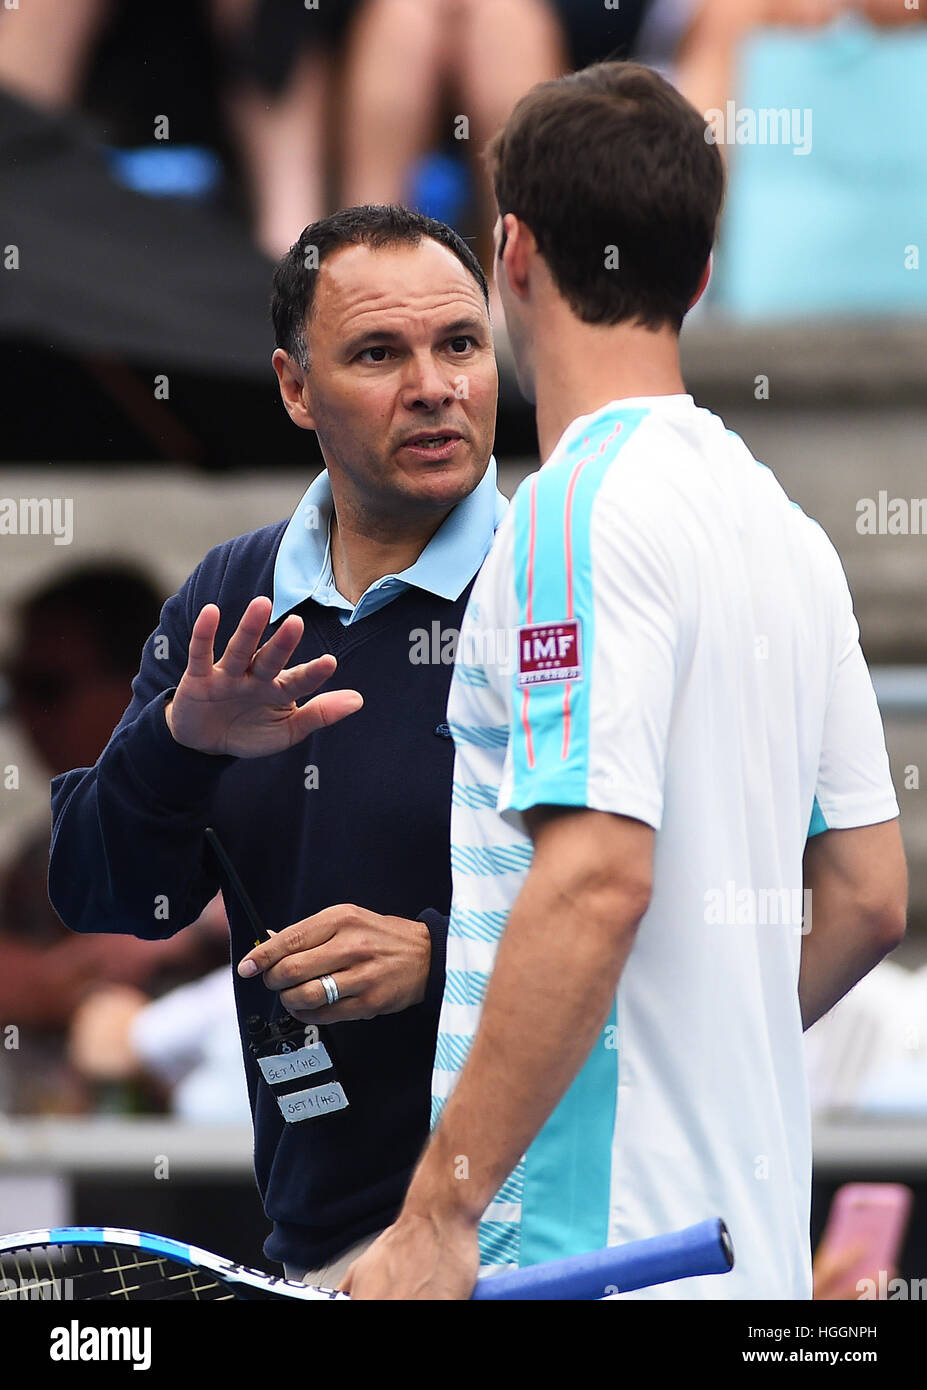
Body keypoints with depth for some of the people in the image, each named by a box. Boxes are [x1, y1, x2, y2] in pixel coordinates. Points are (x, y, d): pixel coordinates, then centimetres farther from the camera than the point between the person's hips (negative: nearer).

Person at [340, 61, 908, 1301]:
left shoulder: (583, 511, -12)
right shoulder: (786, 526, 14)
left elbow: (596, 880, -22)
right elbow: (868, 897, 16)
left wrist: (438, 1214, -22)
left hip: (589, 1245, -9)